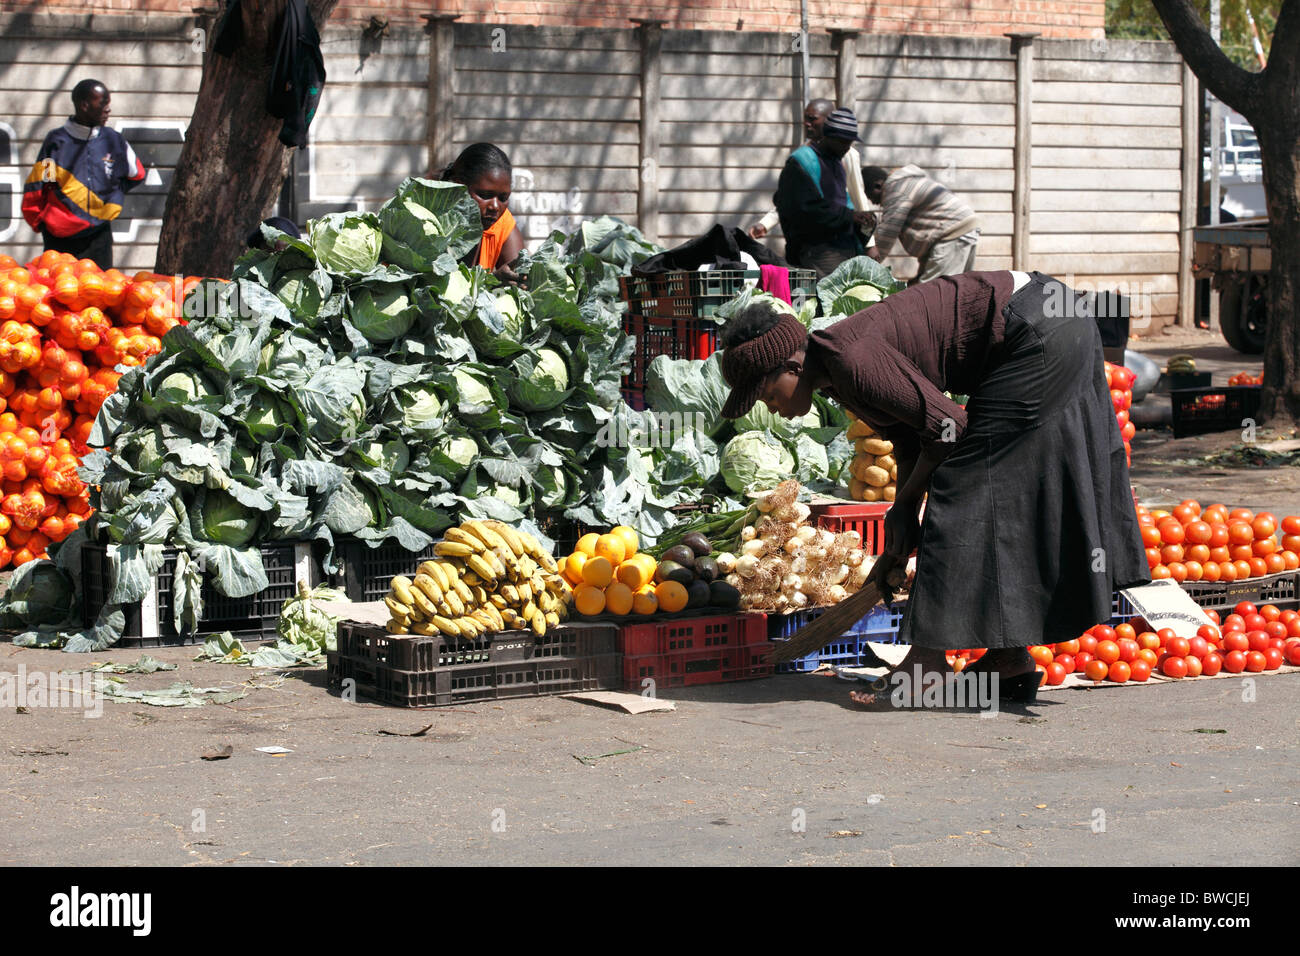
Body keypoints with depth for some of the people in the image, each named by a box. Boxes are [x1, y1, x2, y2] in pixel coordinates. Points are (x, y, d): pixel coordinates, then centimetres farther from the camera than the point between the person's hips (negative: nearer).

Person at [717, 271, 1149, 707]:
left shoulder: (852, 360, -21)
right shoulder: (835, 375, 8)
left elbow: (947, 427, -19)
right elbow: (909, 442, 14)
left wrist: (905, 503, -3)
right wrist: (896, 545, 9)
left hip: (1040, 333, -10)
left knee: (966, 485, -8)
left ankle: (929, 660, -4)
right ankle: (1009, 659, 20)